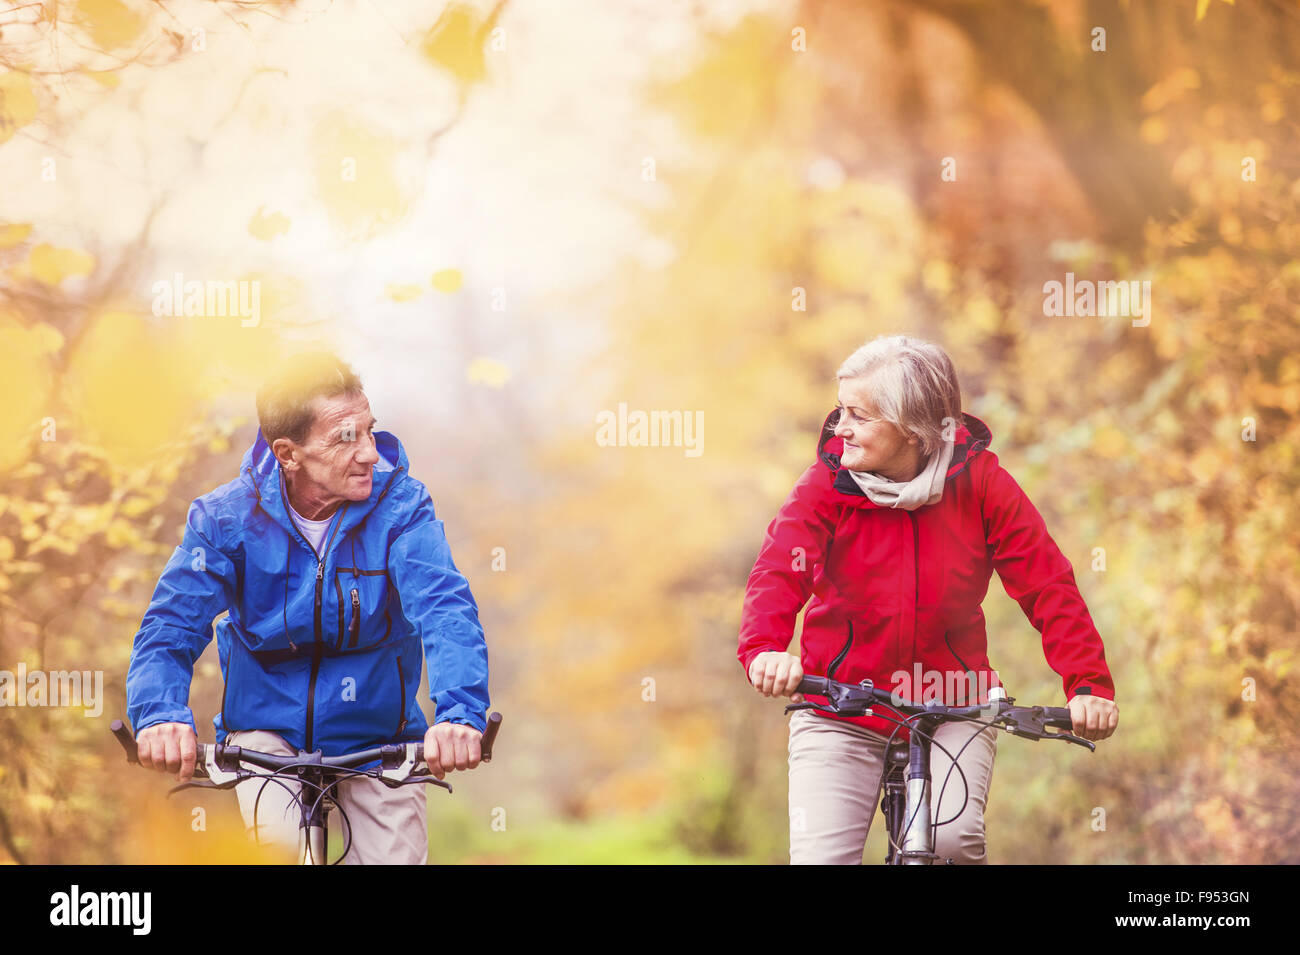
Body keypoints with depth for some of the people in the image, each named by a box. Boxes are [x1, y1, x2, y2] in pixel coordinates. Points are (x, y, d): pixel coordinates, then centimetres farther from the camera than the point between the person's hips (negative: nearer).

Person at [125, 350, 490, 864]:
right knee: (279, 841, -27)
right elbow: (173, 624, -17)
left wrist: (460, 712, -47)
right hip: (268, 727, -1)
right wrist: (160, 714, -40)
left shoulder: (398, 504, -14)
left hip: (376, 732, 1)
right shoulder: (229, 516, -13)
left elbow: (445, 609, -27)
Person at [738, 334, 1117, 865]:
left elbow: (1047, 584, -12)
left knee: (954, 837, -24)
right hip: (840, 714, 0)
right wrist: (765, 649, -46)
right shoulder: (827, 483, -9)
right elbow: (779, 572, -24)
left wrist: (1089, 684, -26)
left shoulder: (980, 483, -9)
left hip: (950, 706, 0)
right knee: (820, 856, -13)